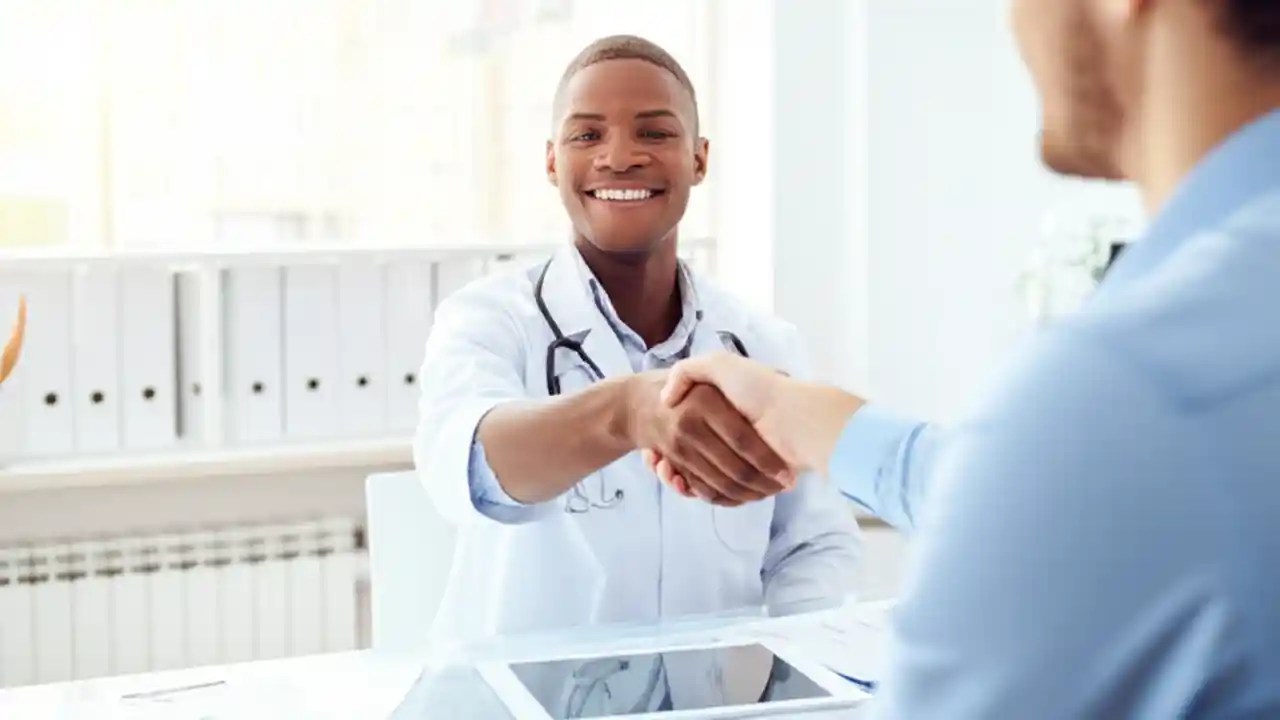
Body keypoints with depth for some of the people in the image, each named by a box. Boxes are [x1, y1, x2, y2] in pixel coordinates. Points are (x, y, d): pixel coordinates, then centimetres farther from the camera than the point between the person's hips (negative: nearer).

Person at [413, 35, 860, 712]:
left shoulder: (768, 347, 4)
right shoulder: (488, 319, -6)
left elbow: (815, 547, 5)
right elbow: (466, 465, -26)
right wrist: (625, 410, -45)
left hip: (720, 697, 3)